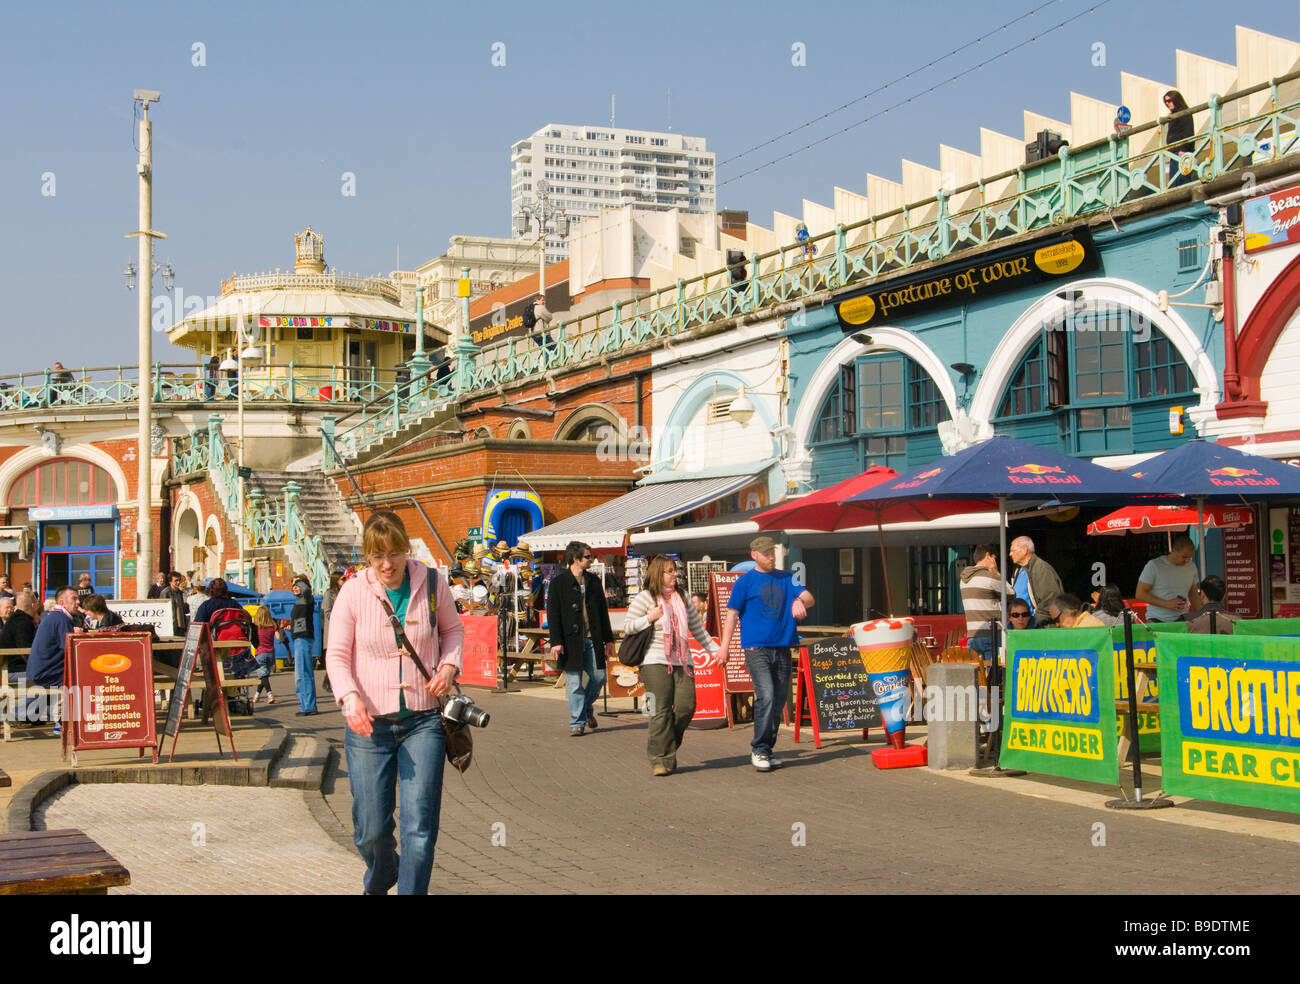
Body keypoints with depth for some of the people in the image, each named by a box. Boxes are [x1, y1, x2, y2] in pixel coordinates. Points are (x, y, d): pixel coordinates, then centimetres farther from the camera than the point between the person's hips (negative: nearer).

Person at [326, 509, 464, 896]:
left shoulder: (432, 584, -2)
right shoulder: (353, 592, -5)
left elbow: (453, 629, 16)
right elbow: (337, 655, -2)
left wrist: (449, 665, -4)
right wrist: (350, 697, -20)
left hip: (423, 721, 0)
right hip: (369, 723, 0)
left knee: (419, 825, -8)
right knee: (371, 830, 7)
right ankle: (378, 884, 41)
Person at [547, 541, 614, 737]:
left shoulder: (593, 581, 13)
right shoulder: (558, 582, -2)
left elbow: (603, 611, 16)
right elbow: (553, 614, -4)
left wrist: (608, 639, 12)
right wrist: (556, 642, -12)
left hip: (592, 639, 4)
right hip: (571, 641, -4)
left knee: (599, 676, 3)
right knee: (574, 683, -1)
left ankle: (587, 707, 31)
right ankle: (577, 723, 8)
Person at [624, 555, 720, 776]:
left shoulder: (682, 597, 17)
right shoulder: (645, 598, 2)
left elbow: (697, 628, 23)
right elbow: (627, 626, 0)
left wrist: (715, 650, 20)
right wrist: (650, 618, -12)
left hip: (682, 661, 5)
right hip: (656, 662, -5)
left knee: (686, 706, -7)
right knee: (661, 711, -9)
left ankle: (668, 746, 15)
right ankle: (660, 758, -5)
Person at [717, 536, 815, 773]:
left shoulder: (785, 578, 15)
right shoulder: (745, 581, 3)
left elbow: (809, 598, 6)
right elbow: (732, 614, 2)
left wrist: (800, 600, -18)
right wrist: (724, 646, -5)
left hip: (782, 647, 5)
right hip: (756, 648, -5)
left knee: (778, 702, 6)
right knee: (766, 696, -18)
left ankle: (764, 750, 15)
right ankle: (759, 750, -10)